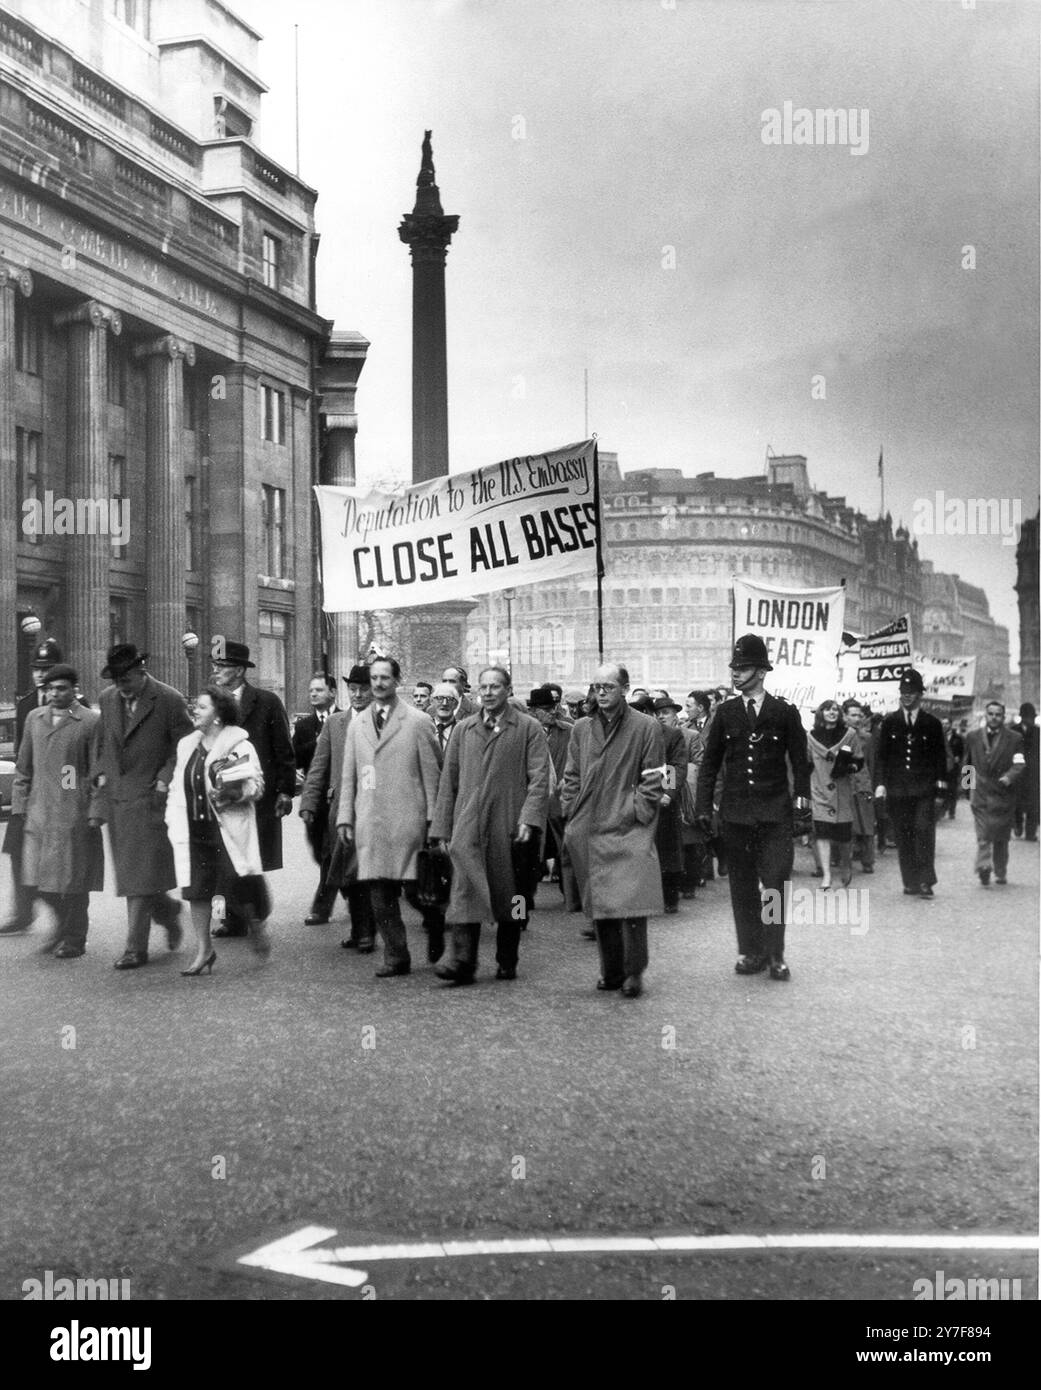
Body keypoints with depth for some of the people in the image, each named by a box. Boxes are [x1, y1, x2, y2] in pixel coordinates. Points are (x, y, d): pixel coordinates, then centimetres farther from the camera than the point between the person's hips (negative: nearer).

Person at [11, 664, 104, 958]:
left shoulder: (91, 721, -3)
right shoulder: (34, 719, 12)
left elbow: (98, 772, -4)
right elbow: (23, 768, 16)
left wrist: (96, 813, -8)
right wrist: (19, 806, 9)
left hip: (74, 815, -4)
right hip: (39, 812, 5)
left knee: (73, 879, 2)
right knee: (35, 880, 3)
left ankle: (75, 940, 16)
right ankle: (63, 924, 26)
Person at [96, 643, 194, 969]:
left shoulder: (169, 700, -10)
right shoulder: (108, 698, 8)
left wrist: (165, 778, -14)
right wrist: (103, 772, 8)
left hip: (149, 798, -6)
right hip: (116, 797, 6)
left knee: (141, 875, -8)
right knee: (128, 875, 13)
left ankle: (136, 948, -4)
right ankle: (168, 911, 36)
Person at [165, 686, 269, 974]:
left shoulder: (239, 747, -4)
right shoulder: (187, 746, 13)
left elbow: (255, 785, -6)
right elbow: (177, 788, 19)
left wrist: (232, 793, -23)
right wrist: (174, 819, 8)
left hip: (229, 829, -5)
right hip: (195, 829, 5)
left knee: (243, 884, -5)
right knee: (197, 888, 2)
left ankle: (258, 926, 24)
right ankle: (203, 949, 10)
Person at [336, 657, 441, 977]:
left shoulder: (418, 722, 2)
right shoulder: (357, 725, 15)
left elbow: (431, 774, 0)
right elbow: (348, 777, 15)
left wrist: (432, 819, -4)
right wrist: (344, 818, 7)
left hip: (406, 821, -4)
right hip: (369, 824, 4)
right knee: (379, 895, 1)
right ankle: (396, 956, 10)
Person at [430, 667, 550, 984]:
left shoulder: (528, 728, 4)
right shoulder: (463, 730, 14)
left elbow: (539, 778, -3)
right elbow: (449, 781, 15)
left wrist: (529, 819, -15)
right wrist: (441, 827, 9)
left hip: (509, 827, -2)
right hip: (468, 827, 2)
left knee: (509, 897, 6)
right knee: (465, 890, -10)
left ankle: (507, 963, 17)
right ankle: (463, 961, -12)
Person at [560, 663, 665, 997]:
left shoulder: (646, 728, 1)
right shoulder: (581, 729, 13)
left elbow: (652, 779, 0)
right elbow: (571, 777, 16)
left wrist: (638, 813, -8)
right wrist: (571, 816, 8)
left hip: (628, 830, -4)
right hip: (588, 832, 4)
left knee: (631, 902, -12)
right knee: (598, 906, 8)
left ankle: (633, 973, -2)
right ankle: (611, 971, 18)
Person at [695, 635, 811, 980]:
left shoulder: (784, 712, 2)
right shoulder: (725, 713, 8)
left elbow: (800, 761, 6)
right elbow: (709, 762, 10)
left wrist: (802, 799, -4)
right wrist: (704, 806, 3)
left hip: (774, 812, -2)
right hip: (735, 812, 2)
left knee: (775, 883, -6)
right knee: (742, 886, 6)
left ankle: (775, 955, 3)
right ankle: (751, 952, 15)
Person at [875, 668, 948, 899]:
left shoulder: (932, 723, 7)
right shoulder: (889, 722, 9)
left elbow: (940, 757, 8)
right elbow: (881, 755, 9)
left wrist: (940, 785, 0)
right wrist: (881, 783, -1)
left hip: (924, 788, -2)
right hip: (897, 789, 2)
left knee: (924, 830, -15)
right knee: (903, 837, 2)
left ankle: (925, 881, -11)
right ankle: (910, 883, 9)